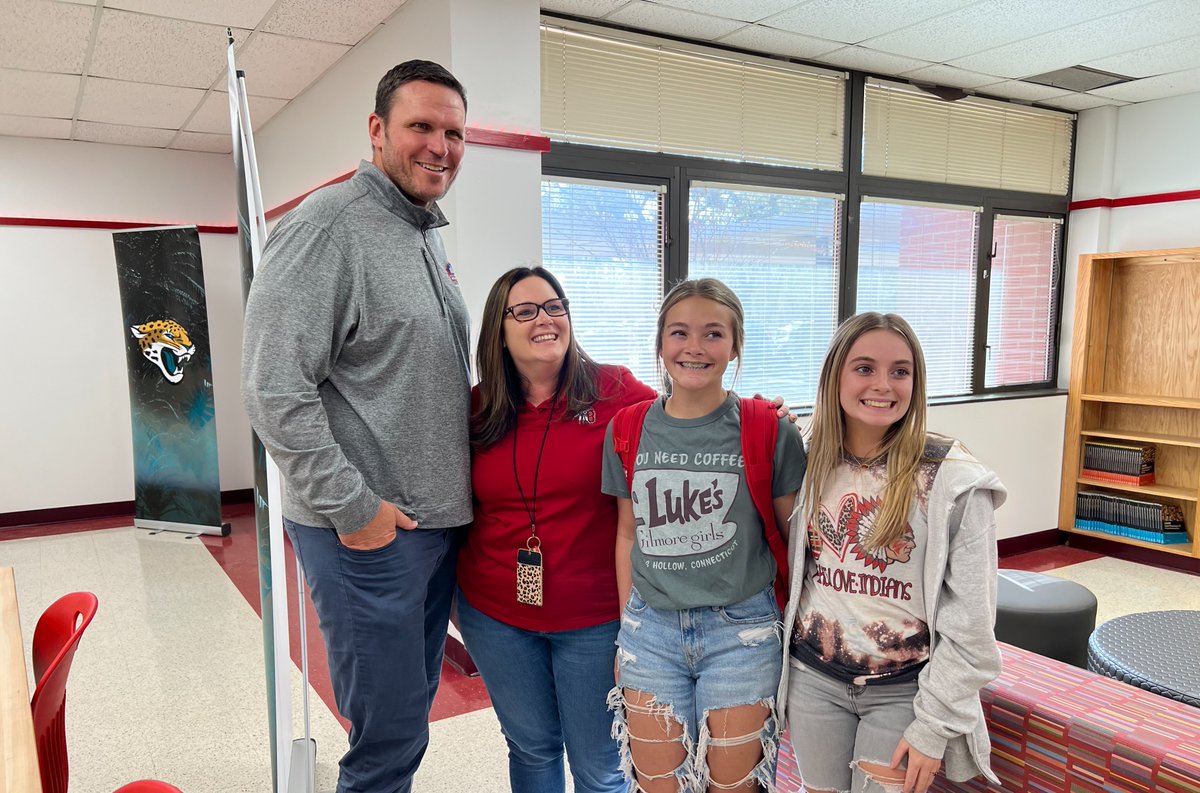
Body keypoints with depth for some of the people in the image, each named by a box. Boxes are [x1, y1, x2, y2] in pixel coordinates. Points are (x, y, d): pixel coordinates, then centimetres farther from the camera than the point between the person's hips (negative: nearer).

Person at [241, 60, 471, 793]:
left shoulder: (428, 235, 13)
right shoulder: (327, 226, -14)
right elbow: (274, 389, -19)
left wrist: (456, 488, 15)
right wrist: (353, 506, -18)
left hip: (439, 521, 8)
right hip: (370, 532, -8)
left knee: (414, 707, 20)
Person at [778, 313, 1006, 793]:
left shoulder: (953, 480, -14)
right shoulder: (811, 464, -2)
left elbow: (970, 622, -12)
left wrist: (933, 726, -11)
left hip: (903, 692, -3)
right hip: (813, 680, 4)